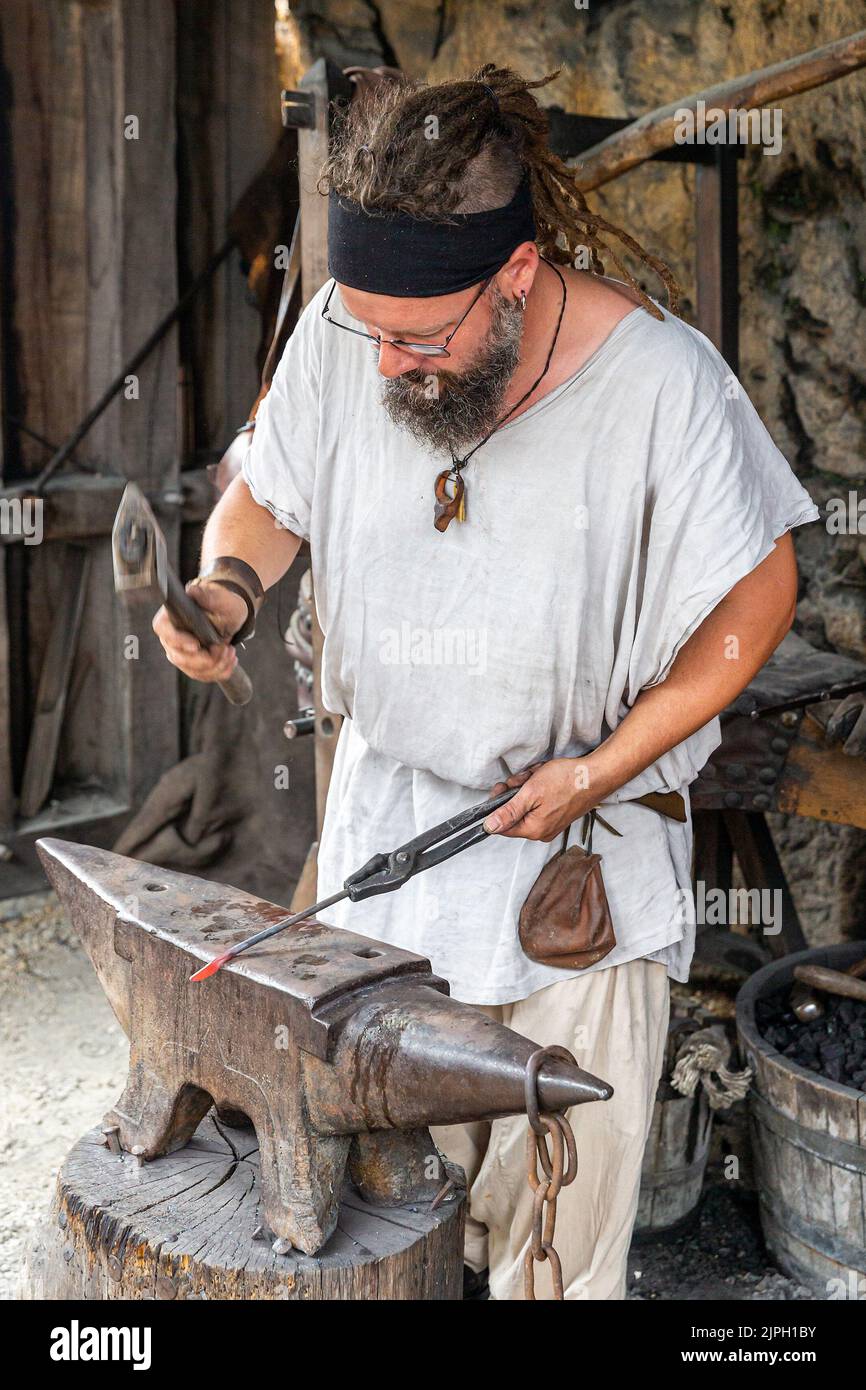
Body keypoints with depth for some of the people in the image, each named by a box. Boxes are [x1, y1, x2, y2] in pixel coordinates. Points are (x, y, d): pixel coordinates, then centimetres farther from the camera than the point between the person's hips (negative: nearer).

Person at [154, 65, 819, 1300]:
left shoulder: (660, 379, -22)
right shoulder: (339, 335, -13)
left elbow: (756, 599, -12)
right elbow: (267, 495, 5)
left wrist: (599, 771, -16)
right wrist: (223, 588, -18)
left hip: (588, 822, -3)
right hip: (392, 787, 3)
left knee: (574, 1139, 9)